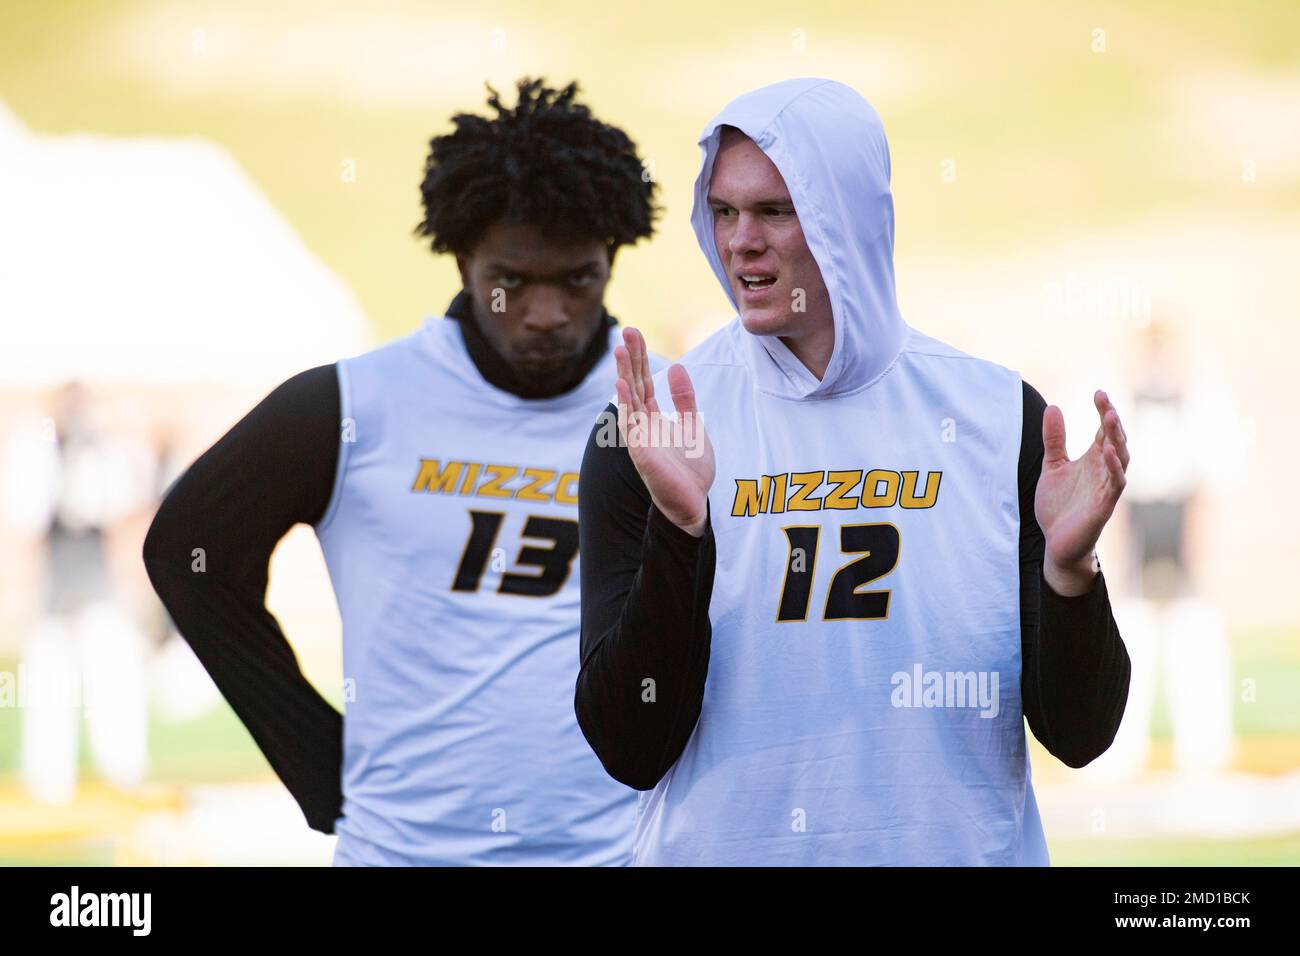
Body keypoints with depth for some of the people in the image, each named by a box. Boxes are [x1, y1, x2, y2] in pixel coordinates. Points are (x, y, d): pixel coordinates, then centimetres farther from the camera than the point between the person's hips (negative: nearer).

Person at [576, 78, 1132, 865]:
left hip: (960, 849, 1)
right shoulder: (645, 436, -7)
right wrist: (680, 528, -24)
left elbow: (1078, 735, -3)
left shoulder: (999, 415, -4)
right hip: (725, 851, -1)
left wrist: (1070, 568, -21)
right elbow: (630, 751, -13)